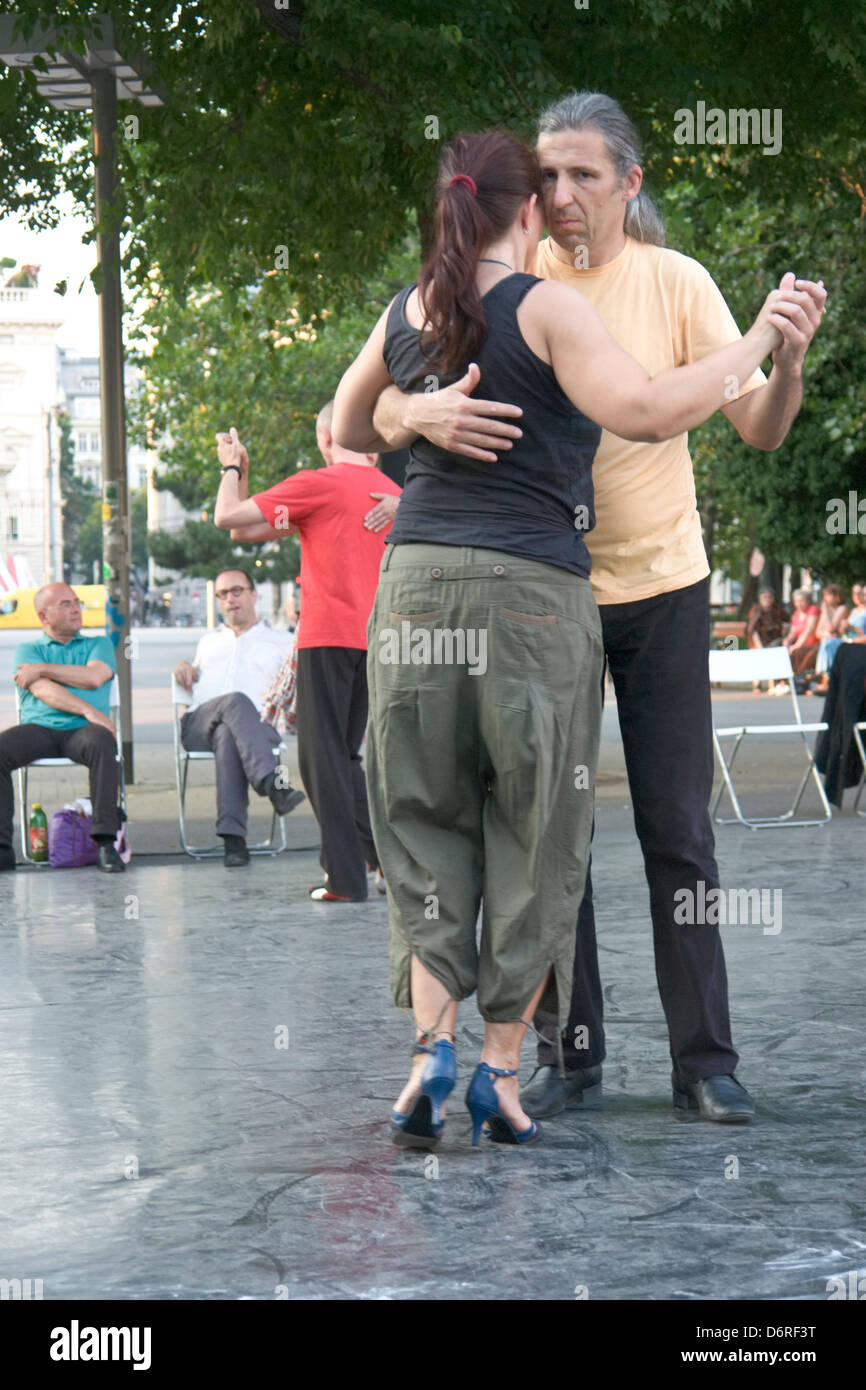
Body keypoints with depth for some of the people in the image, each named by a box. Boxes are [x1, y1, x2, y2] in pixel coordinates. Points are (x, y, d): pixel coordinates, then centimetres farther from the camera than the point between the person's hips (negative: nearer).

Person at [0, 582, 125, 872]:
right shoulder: (27, 650, 18)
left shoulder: (99, 645, 22)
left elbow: (93, 677, -1)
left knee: (102, 741, -37)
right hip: (38, 728, 1)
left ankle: (106, 843, -39)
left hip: (82, 730, -1)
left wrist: (43, 668, 1)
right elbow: (42, 691, -2)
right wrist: (88, 710, -15)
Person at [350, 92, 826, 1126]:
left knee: (678, 831, 1)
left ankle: (705, 1061, 7)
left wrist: (789, 354, -30)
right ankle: (570, 1053, 15)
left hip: (661, 585, -1)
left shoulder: (673, 282, -6)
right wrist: (421, 414, -36)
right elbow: (378, 410, -12)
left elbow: (759, 429, -9)